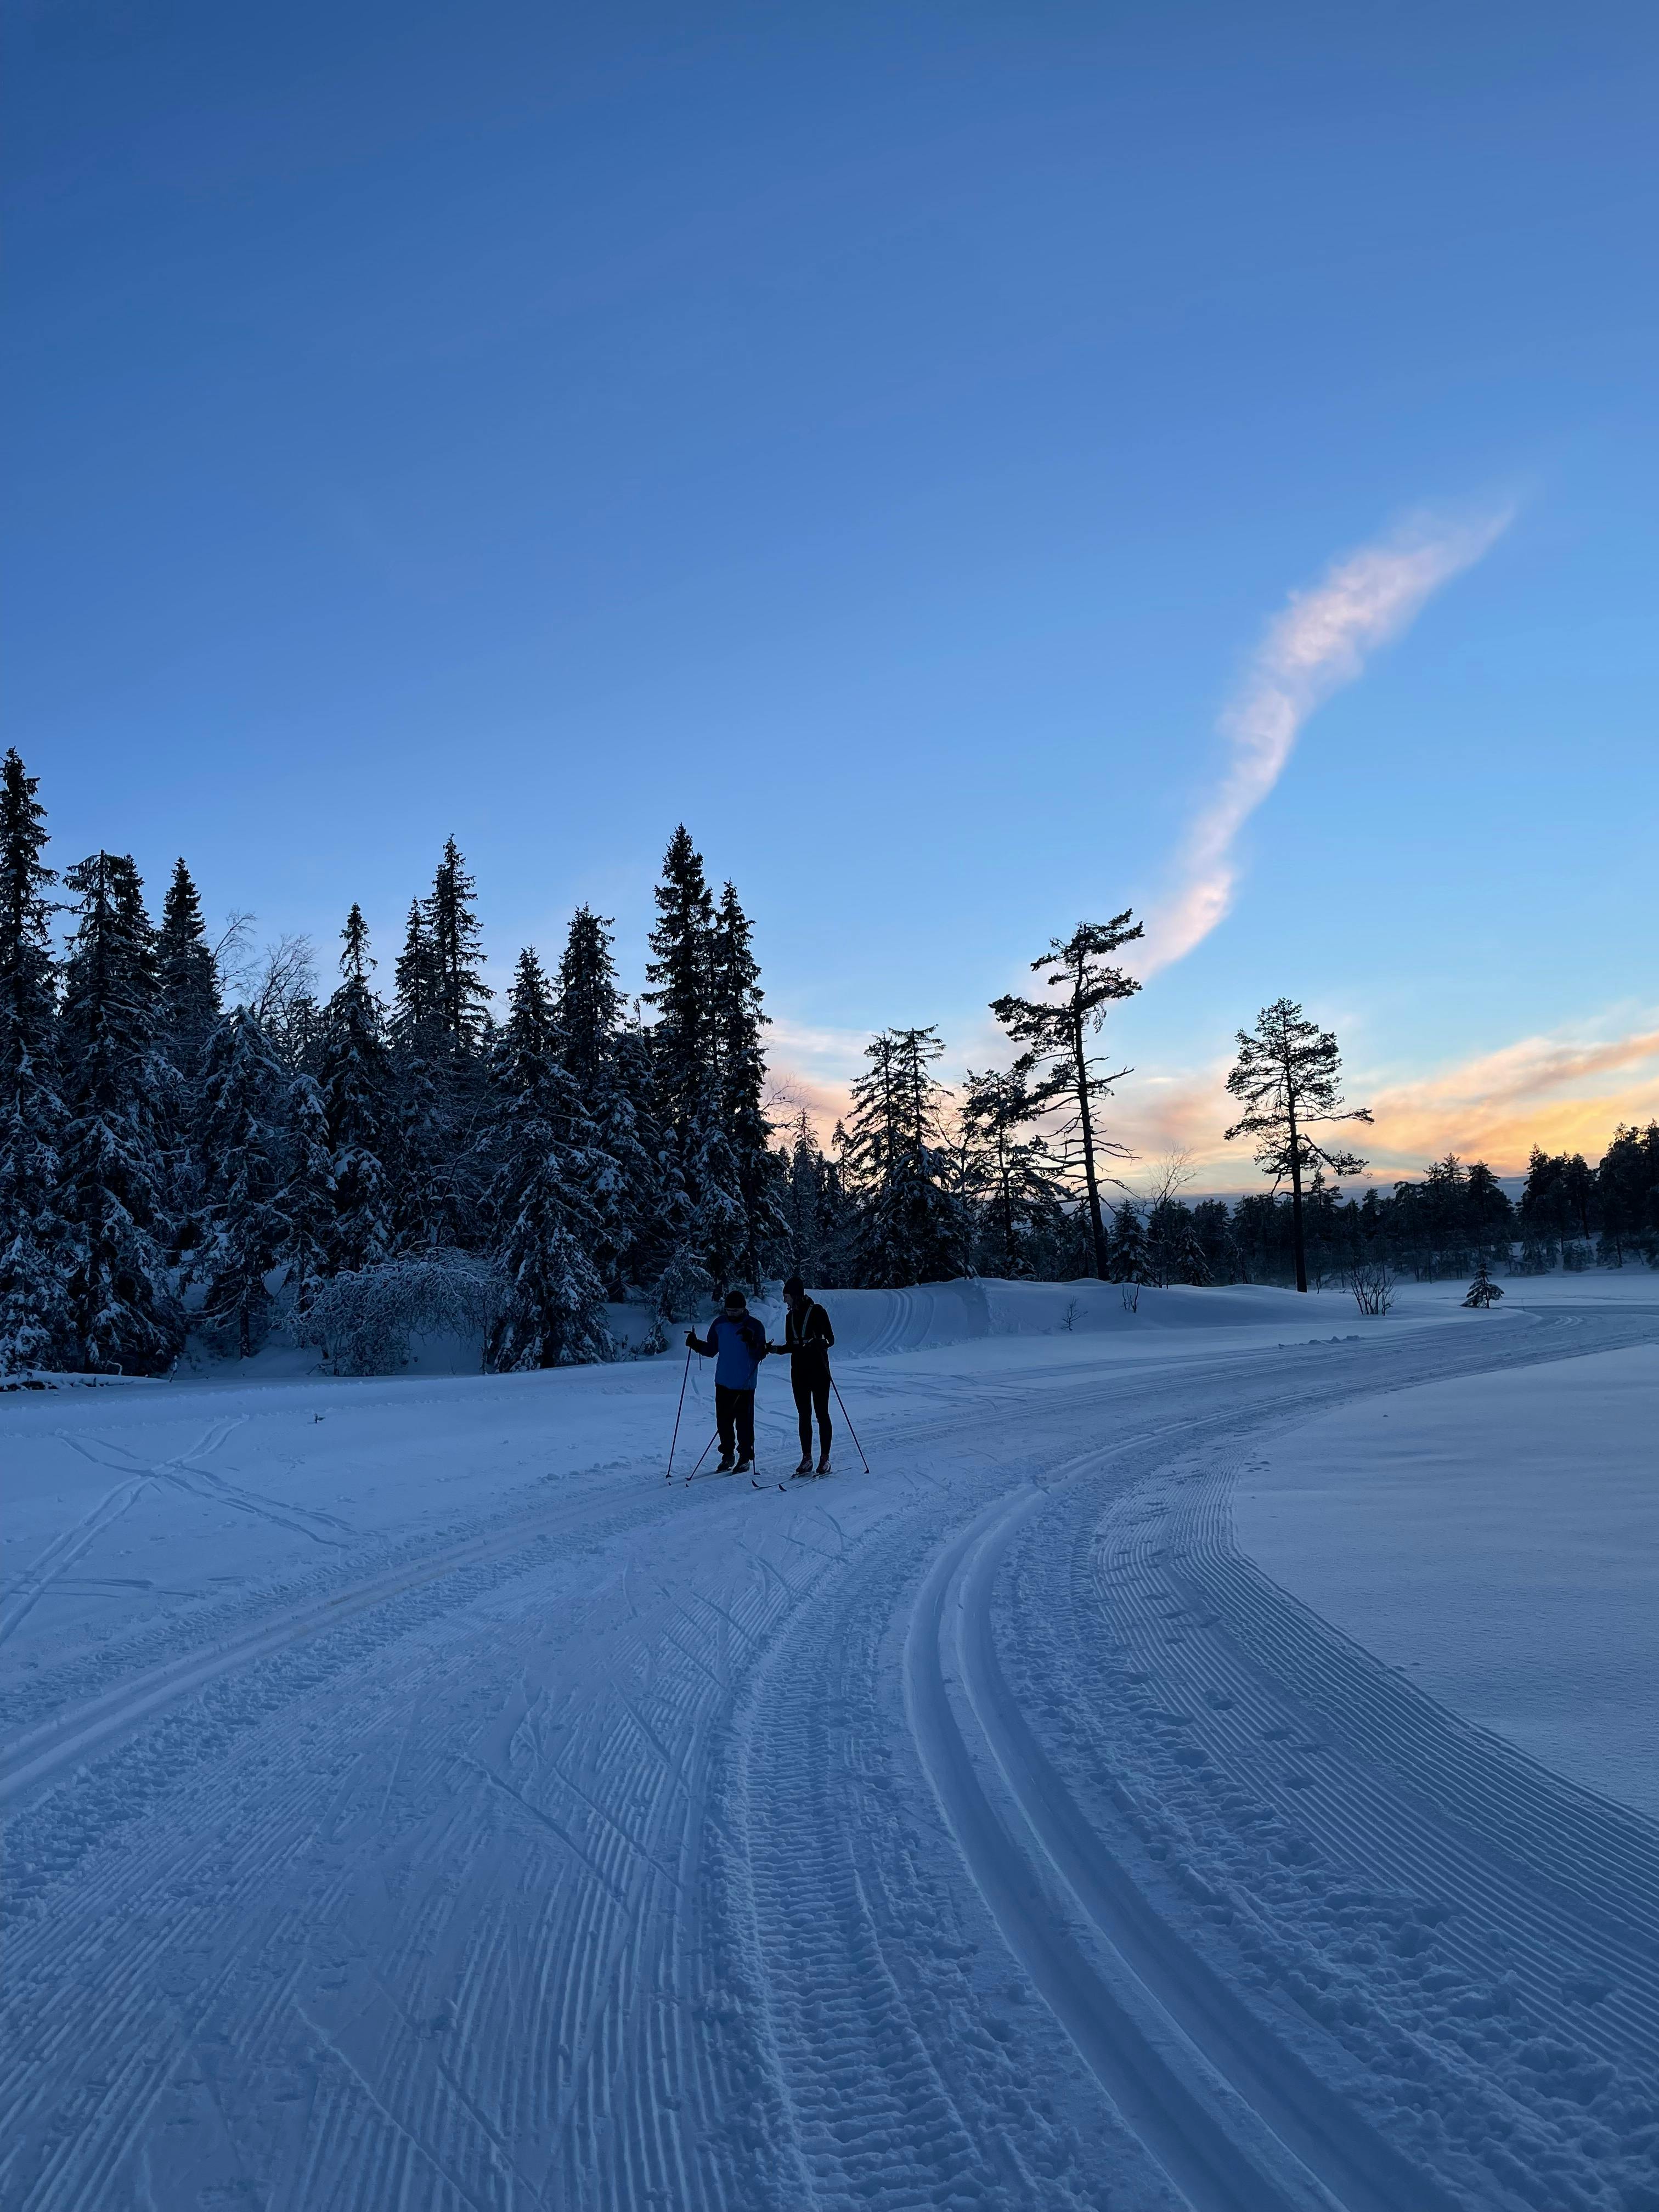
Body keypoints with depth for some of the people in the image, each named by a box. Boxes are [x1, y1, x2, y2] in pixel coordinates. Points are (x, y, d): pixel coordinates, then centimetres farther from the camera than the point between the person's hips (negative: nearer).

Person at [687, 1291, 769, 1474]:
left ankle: (745, 1459, 13)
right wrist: (696, 1344, -5)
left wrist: (752, 1343, -30)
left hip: (745, 1384, -4)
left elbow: (760, 1355, -11)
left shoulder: (755, 1326, -7)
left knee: (744, 1423, -1)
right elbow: (711, 1351, 12)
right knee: (723, 1421, 9)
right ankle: (727, 1456, 24)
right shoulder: (719, 1324, 4)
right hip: (723, 1383, 4)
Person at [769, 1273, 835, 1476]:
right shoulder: (791, 1317, 12)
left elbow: (830, 1339, -10)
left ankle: (825, 1458, 4)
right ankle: (807, 1459, 9)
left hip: (819, 1370, -6)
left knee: (822, 1414, -2)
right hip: (799, 1370, 6)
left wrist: (817, 1343, -29)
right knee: (804, 1415, 6)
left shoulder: (817, 1311, -8)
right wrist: (772, 1349, 3)